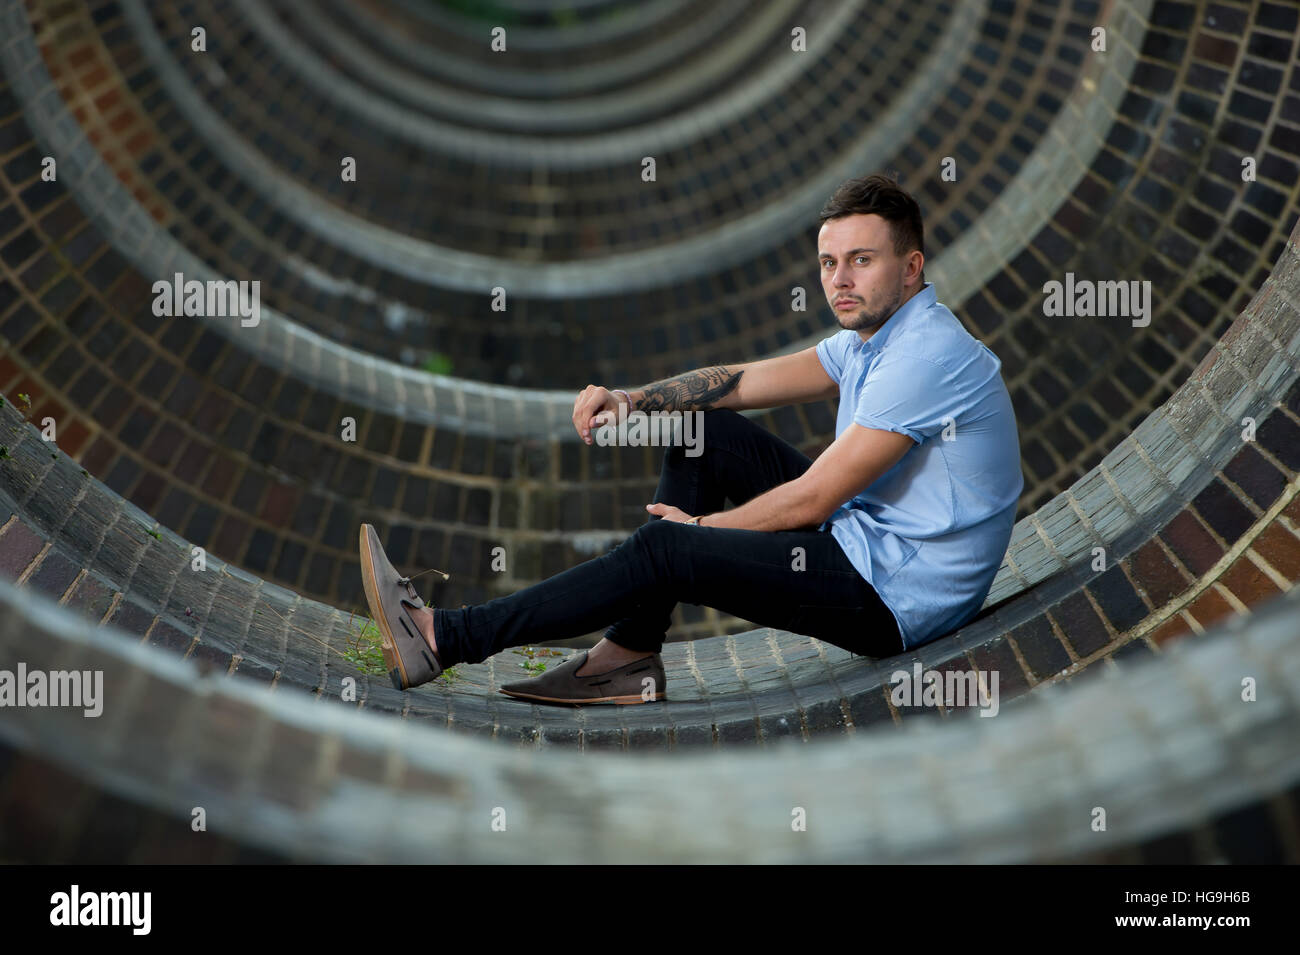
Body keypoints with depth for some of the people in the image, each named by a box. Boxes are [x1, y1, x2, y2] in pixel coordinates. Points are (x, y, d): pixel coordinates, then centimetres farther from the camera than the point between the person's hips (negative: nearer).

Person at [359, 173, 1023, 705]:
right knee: (704, 430, 9)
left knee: (663, 549, -18)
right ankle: (630, 655, 3)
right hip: (863, 535, 10)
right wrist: (633, 401, -2)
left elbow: (811, 500, -22)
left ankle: (444, 639, -12)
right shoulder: (874, 337, 11)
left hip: (895, 599, -10)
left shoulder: (925, 355, -22)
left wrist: (703, 526, -7)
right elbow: (745, 381, 14)